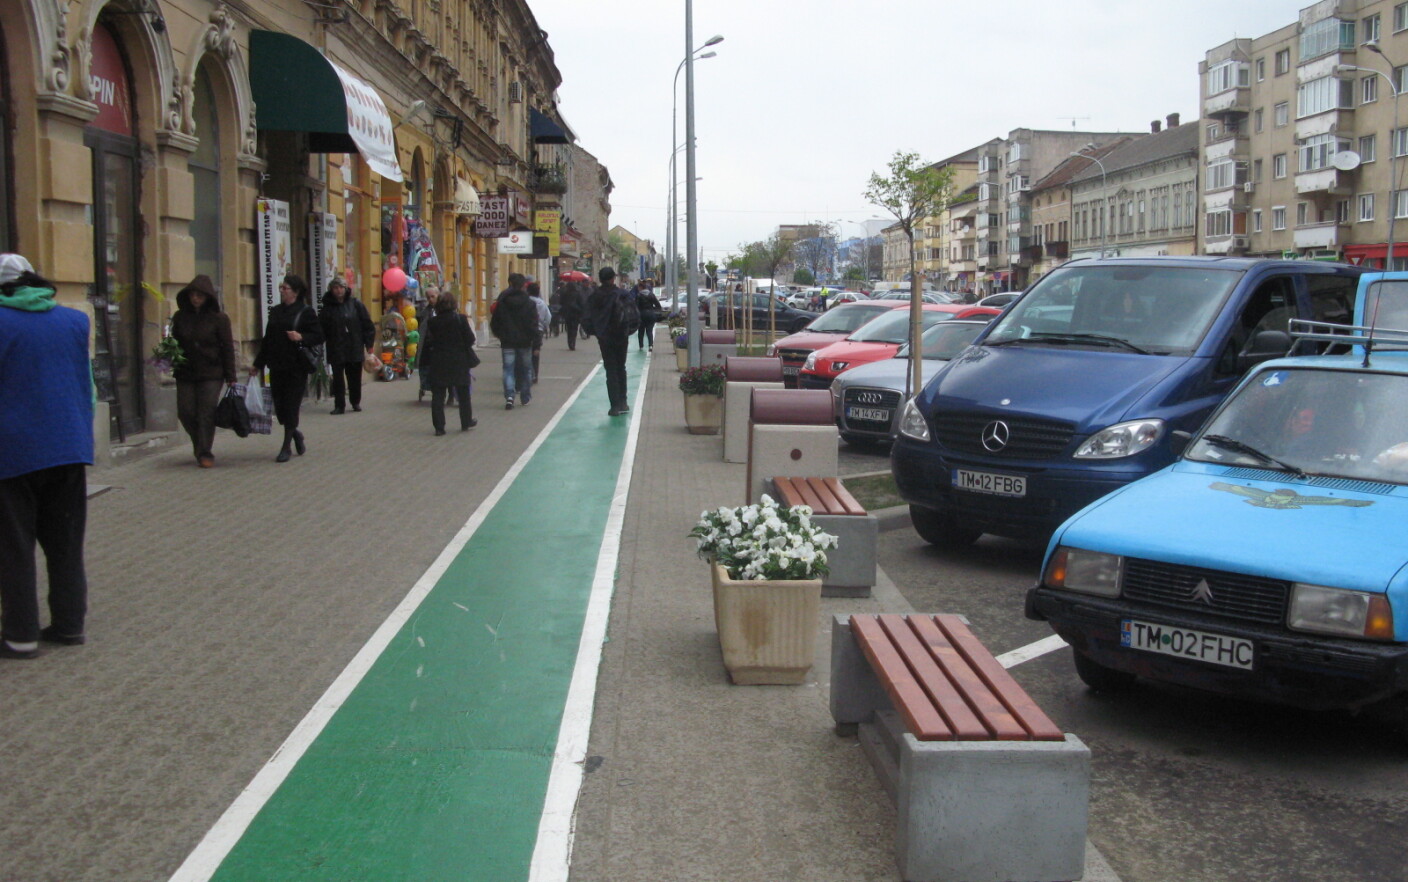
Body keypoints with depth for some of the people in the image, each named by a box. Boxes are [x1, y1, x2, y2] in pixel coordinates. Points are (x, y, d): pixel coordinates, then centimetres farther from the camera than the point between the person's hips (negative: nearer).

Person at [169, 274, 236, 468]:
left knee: (206, 414, -6)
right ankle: (201, 448, 25)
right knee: (185, 412, 2)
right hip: (185, 373, 4)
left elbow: (227, 348, -3)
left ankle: (205, 454, 3)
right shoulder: (180, 317, 6)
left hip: (211, 374, -4)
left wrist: (230, 376, -6)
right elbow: (174, 342, 16)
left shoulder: (218, 319, -3)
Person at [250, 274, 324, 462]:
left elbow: (319, 336, -6)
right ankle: (296, 435, 31)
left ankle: (286, 447, 5)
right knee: (279, 406, 5)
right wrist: (258, 364, 17)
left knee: (291, 406, -3)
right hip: (277, 367, 5)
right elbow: (267, 339, 18)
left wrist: (301, 337, -23)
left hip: (296, 367, -5)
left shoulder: (306, 312, -4)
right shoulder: (275, 312, 13)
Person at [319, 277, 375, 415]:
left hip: (355, 349, 0)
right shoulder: (328, 308, 2)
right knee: (338, 379, 0)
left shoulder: (355, 304, 2)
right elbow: (321, 330, -1)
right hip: (336, 351, 0)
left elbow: (368, 325, 2)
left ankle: (356, 402, 23)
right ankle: (339, 405, 5)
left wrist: (369, 344, -1)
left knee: (355, 378, 9)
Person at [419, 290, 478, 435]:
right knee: (463, 393, 15)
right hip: (459, 362, -1)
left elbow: (427, 343, 1)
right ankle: (466, 422, 26)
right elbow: (470, 340, -7)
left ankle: (439, 427, 1)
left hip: (438, 363, 1)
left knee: (438, 395, 5)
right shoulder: (460, 319, -10)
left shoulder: (432, 322, -4)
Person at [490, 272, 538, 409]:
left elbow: (495, 323, 2)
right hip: (524, 341, 0)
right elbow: (533, 324, -10)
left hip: (507, 341, 0)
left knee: (508, 369, 2)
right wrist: (533, 337, 3)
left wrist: (500, 335, 16)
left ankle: (509, 396, -18)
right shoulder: (529, 303, -7)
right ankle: (525, 399, 19)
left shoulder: (502, 303, -3)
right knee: (525, 369, 12)